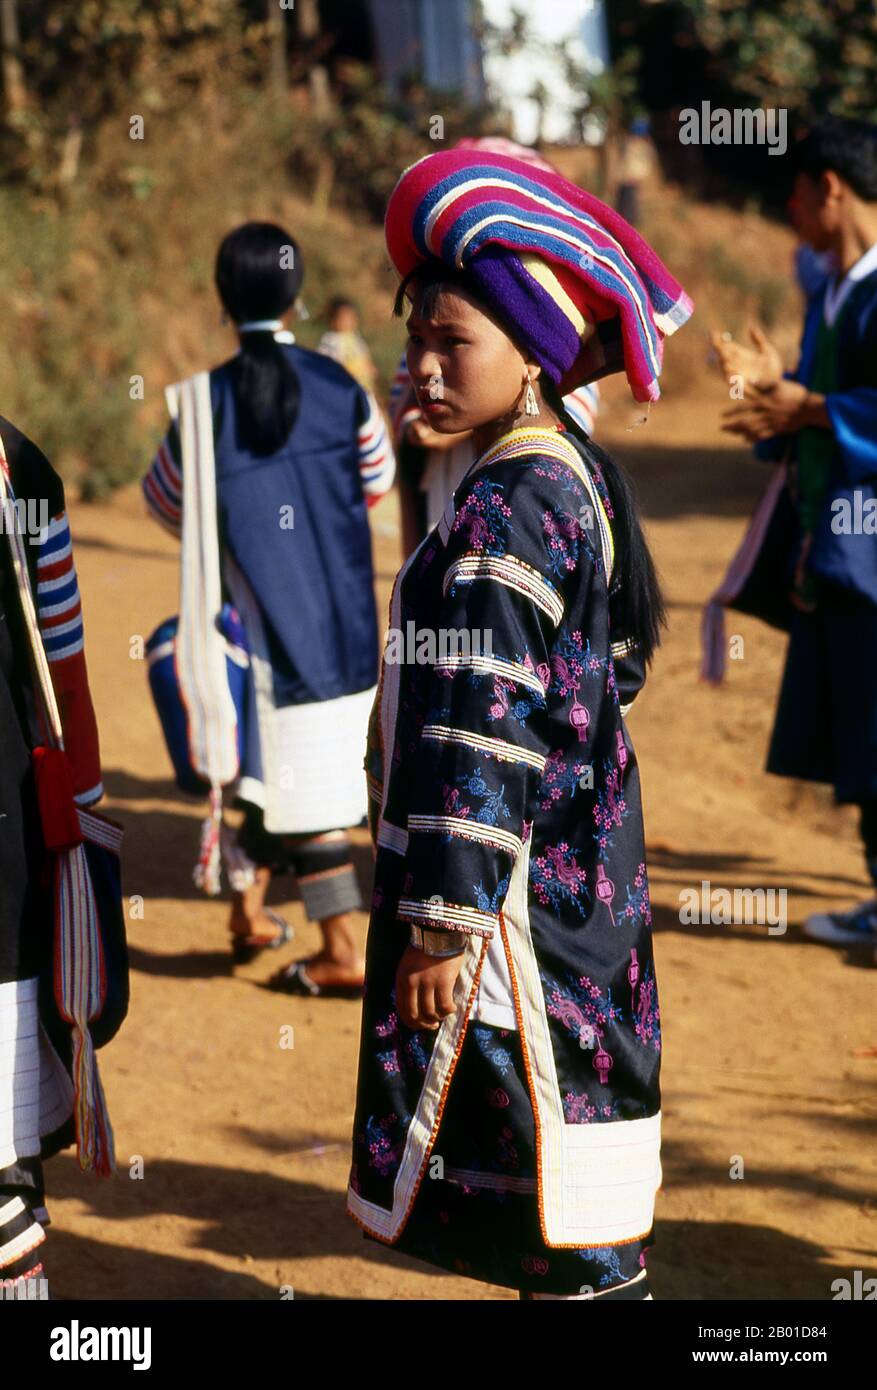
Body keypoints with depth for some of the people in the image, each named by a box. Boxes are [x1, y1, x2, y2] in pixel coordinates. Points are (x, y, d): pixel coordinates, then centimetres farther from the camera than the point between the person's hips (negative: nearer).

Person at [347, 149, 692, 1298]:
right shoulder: (577, 476, 8)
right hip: (585, 876, 10)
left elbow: (482, 738, -23)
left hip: (516, 899, -10)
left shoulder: (501, 516, -21)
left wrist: (442, 924, -20)